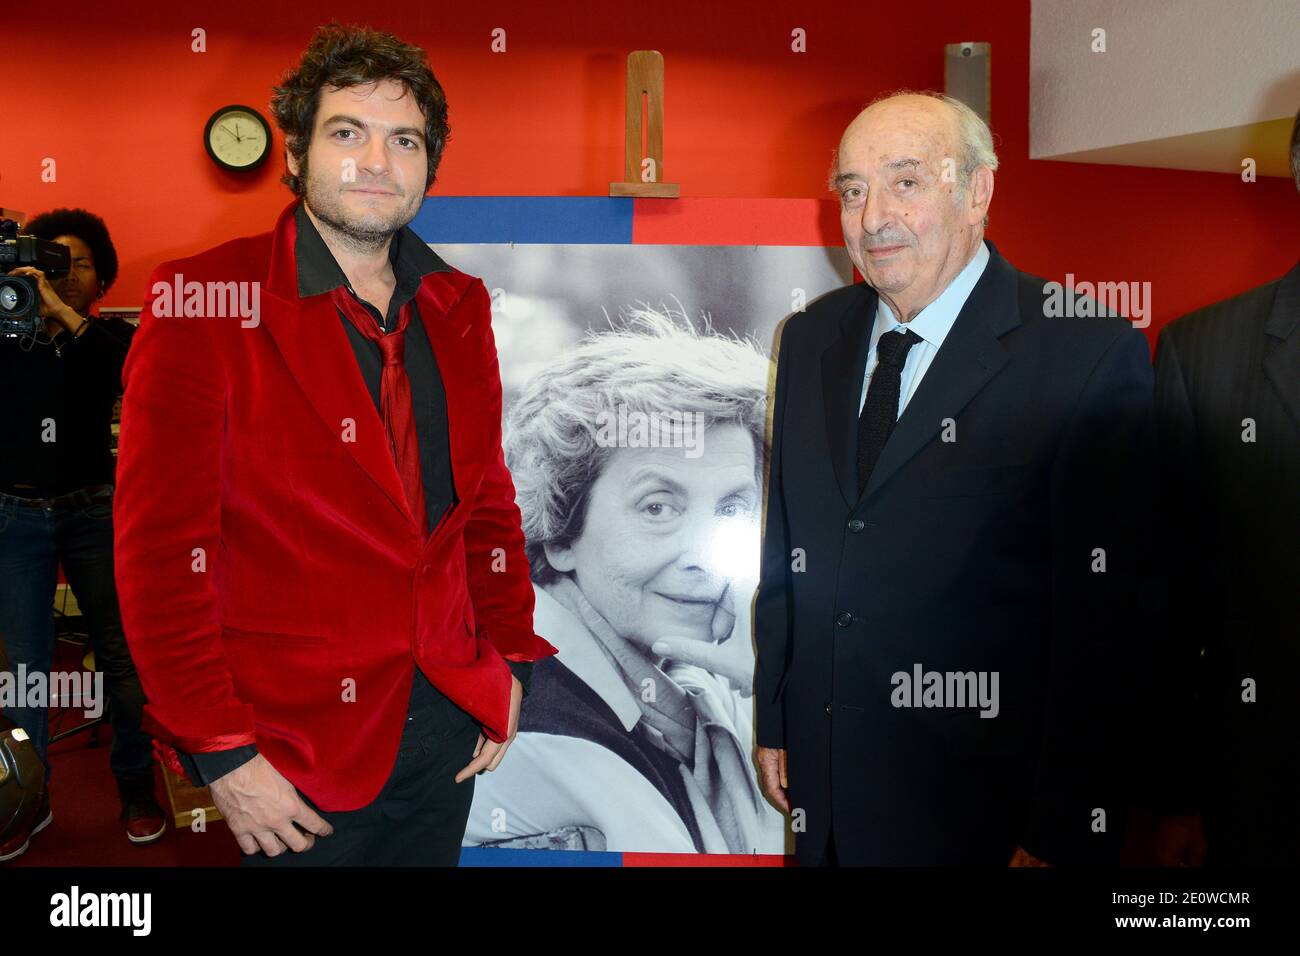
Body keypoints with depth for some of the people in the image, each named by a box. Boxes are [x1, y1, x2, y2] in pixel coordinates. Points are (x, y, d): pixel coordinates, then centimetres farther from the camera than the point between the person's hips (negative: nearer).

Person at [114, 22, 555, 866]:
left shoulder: (458, 308, 6)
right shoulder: (202, 304, -11)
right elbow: (161, 554, -12)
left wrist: (509, 659, 7)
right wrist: (219, 754, -13)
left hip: (449, 726, 5)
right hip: (300, 746, -4)